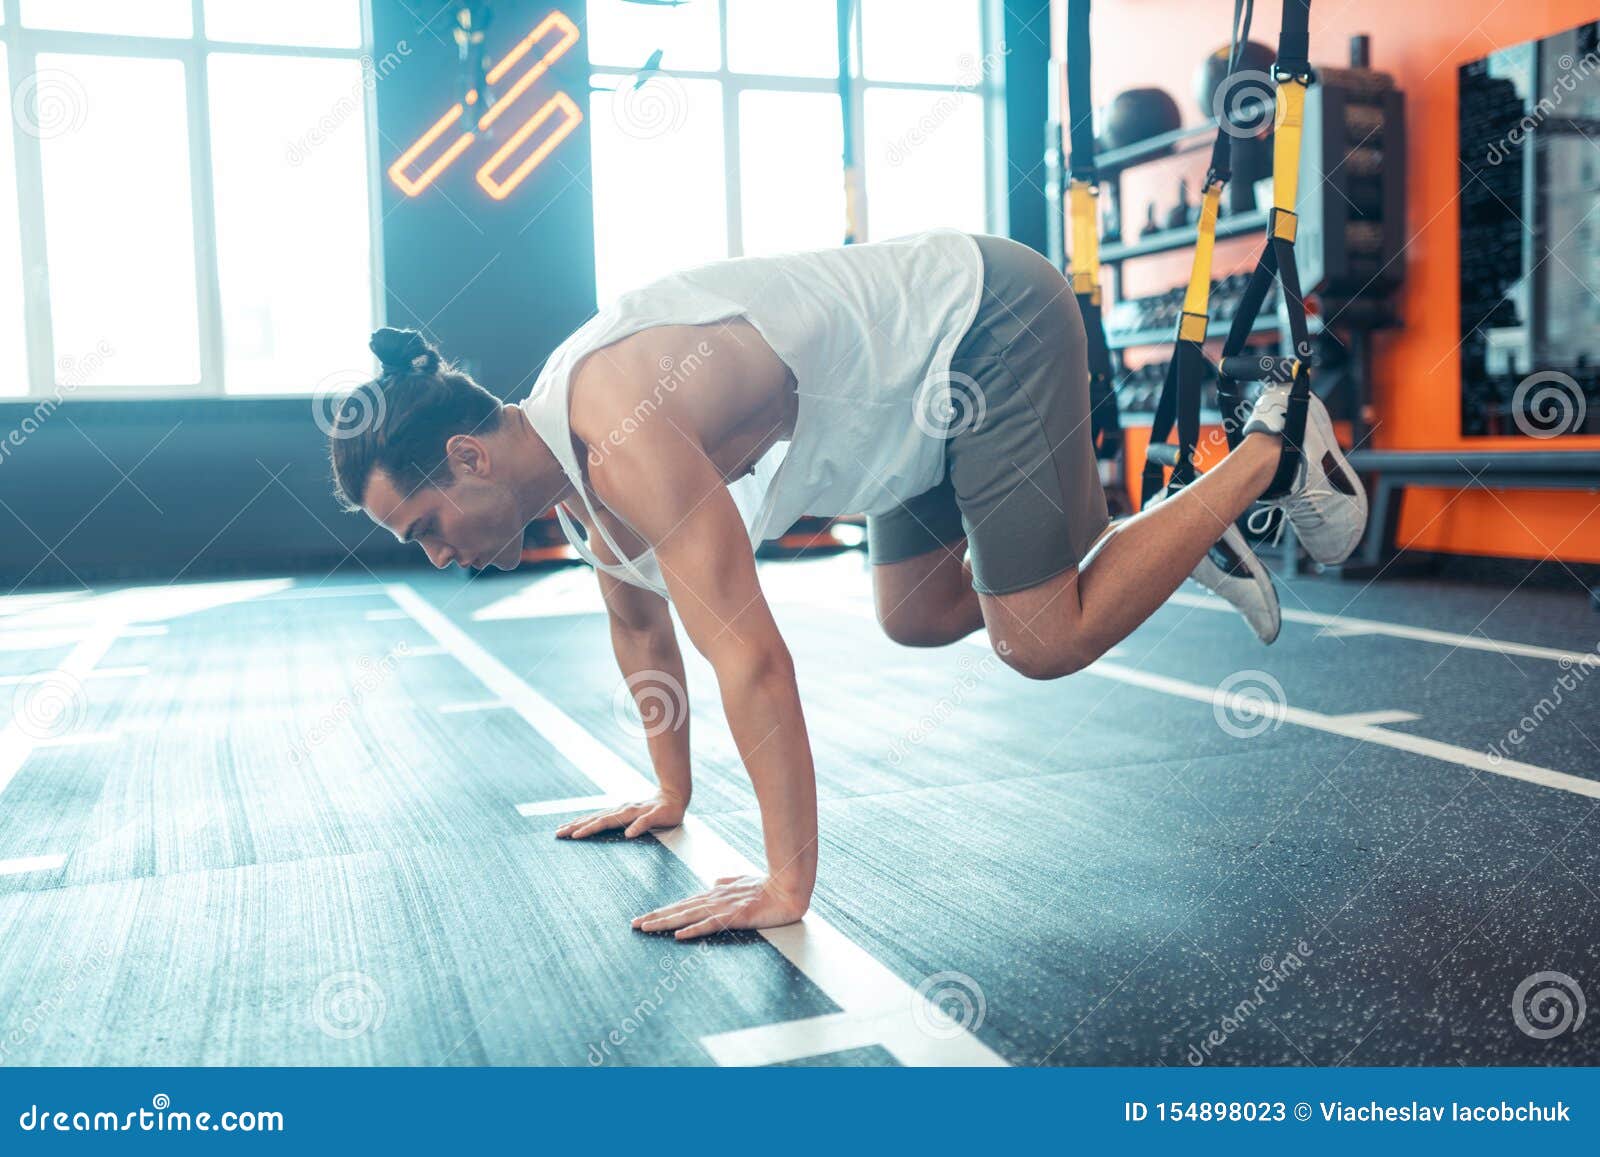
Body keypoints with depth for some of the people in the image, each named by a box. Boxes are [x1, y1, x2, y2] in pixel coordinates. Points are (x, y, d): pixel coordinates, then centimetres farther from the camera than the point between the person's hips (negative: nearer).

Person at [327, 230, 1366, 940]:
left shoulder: (621, 438, -31)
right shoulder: (568, 459, 1)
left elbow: (749, 655, -35)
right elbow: (639, 622, 15)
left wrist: (789, 883, -29)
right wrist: (671, 794, 21)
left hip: (990, 326, -9)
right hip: (937, 383, 9)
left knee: (1044, 641, -7)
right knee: (917, 618, 18)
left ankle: (1272, 454, 11)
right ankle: (1180, 533, 30)